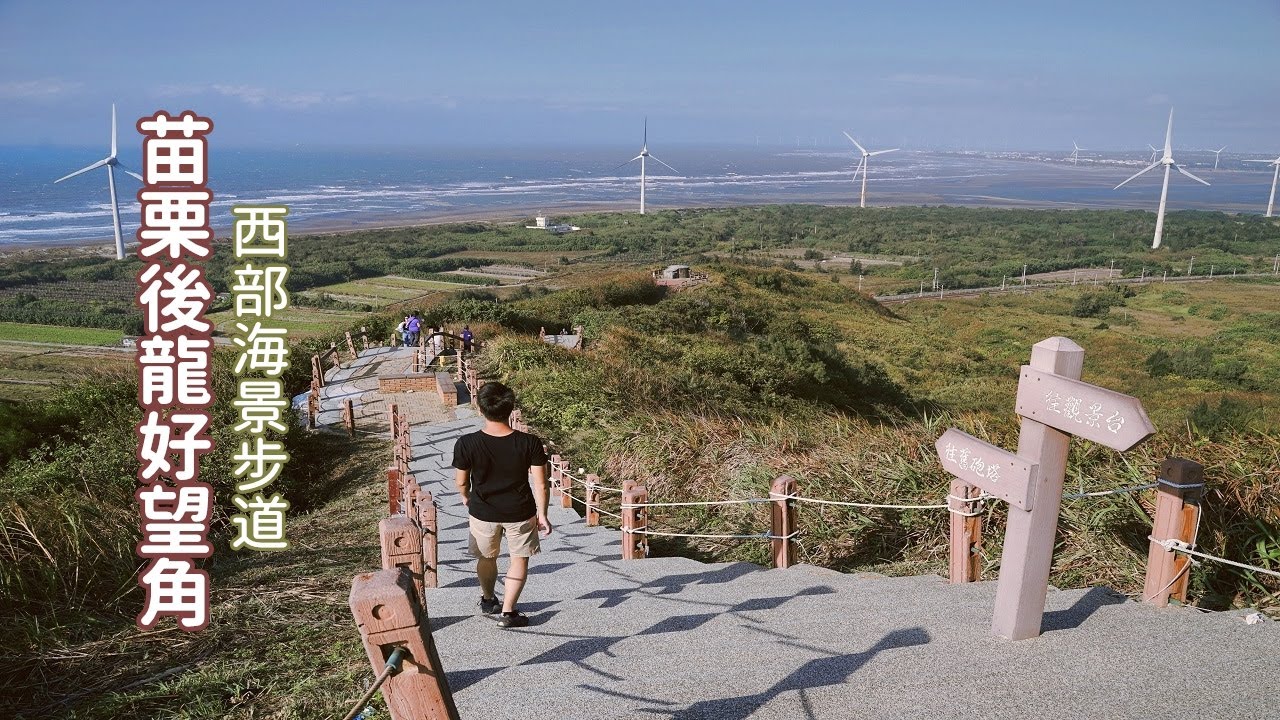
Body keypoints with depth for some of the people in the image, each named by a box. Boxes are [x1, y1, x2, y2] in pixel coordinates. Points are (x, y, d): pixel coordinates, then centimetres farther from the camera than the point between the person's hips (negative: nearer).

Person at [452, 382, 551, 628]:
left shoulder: (466, 444, -20)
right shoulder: (529, 443, -20)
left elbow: (461, 481, -6)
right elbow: (540, 484, -13)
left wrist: (466, 498, 16)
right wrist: (542, 515, 1)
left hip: (483, 512, 2)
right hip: (520, 513, -1)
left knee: (486, 557, 25)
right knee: (519, 559, 19)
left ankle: (487, 599, 48)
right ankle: (508, 612, 16)